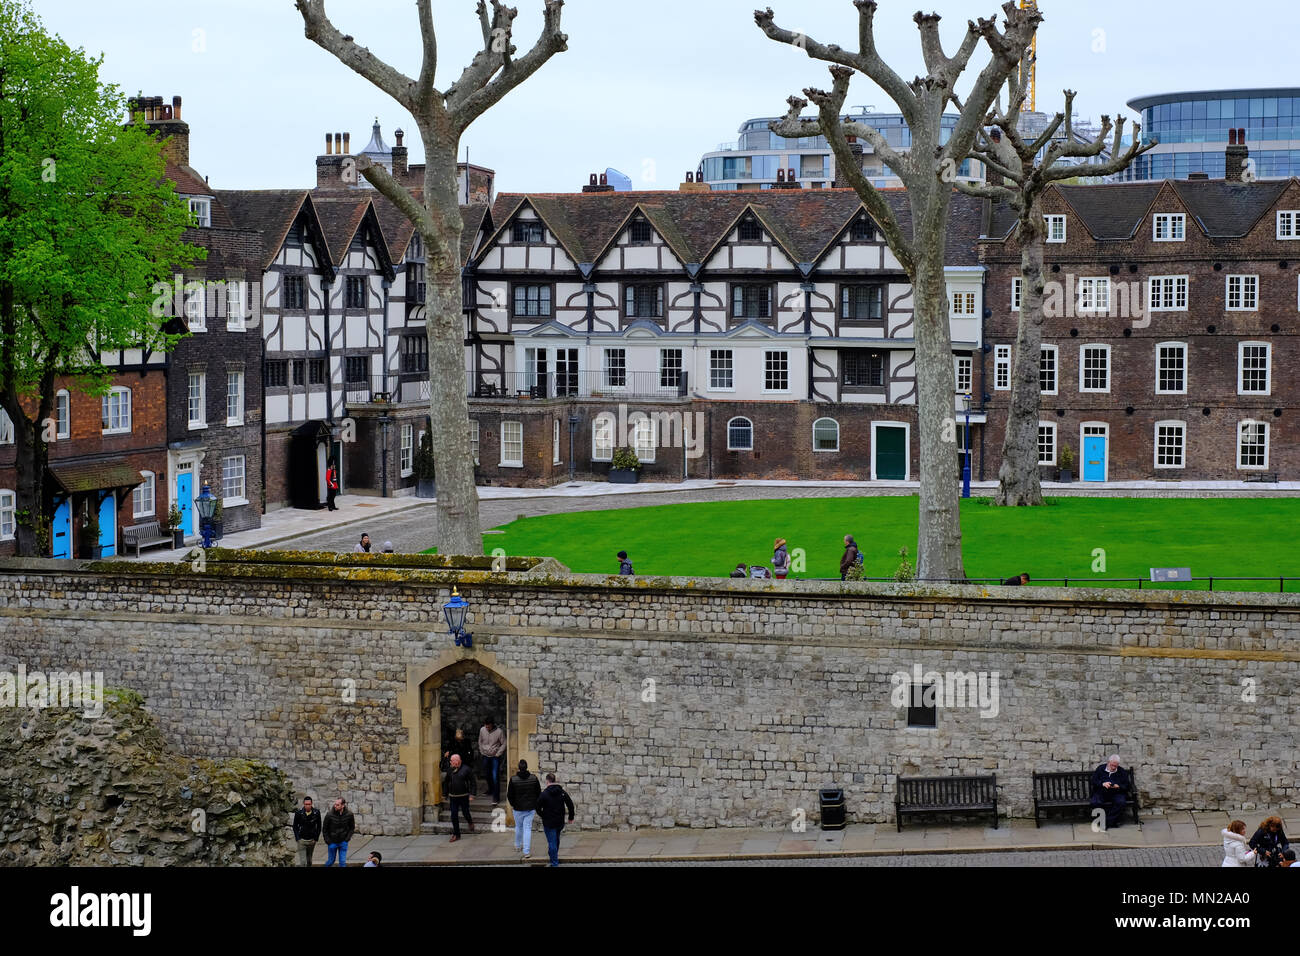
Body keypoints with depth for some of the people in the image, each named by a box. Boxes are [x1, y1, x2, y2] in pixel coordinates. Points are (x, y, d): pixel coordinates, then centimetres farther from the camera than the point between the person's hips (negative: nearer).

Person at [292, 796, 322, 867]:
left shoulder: (316, 813, -6)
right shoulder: (298, 813, -9)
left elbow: (319, 826, 5)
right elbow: (295, 826, 1)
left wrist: (316, 838, -1)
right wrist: (298, 838, -6)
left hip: (312, 840, 2)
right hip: (301, 840, -2)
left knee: (309, 861, 13)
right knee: (302, 862, -9)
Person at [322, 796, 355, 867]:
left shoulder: (349, 814, -12)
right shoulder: (330, 815, -16)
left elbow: (352, 827, 4)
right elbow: (324, 829, -4)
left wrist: (347, 838, -5)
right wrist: (328, 841, -7)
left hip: (343, 842, 1)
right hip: (332, 842, -1)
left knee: (343, 862, 2)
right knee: (331, 860, 11)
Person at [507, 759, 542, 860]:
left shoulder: (513, 779, -13)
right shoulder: (534, 778, -7)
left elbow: (509, 795, -6)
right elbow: (539, 793, 1)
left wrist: (512, 804, 12)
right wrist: (536, 806, 13)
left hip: (518, 809, -1)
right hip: (530, 809, 1)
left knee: (518, 827, 19)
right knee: (527, 829, 2)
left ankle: (518, 846, 39)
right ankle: (527, 852, -5)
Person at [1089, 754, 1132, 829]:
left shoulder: (1122, 772, 9)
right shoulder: (1100, 769, 9)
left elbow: (1126, 786, 5)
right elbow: (1093, 781, 4)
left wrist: (1118, 786, -16)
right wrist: (1102, 784, -16)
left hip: (1116, 793, 0)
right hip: (1101, 792, 0)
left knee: (1121, 802, -32)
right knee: (1095, 803, -31)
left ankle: (1108, 822, -25)